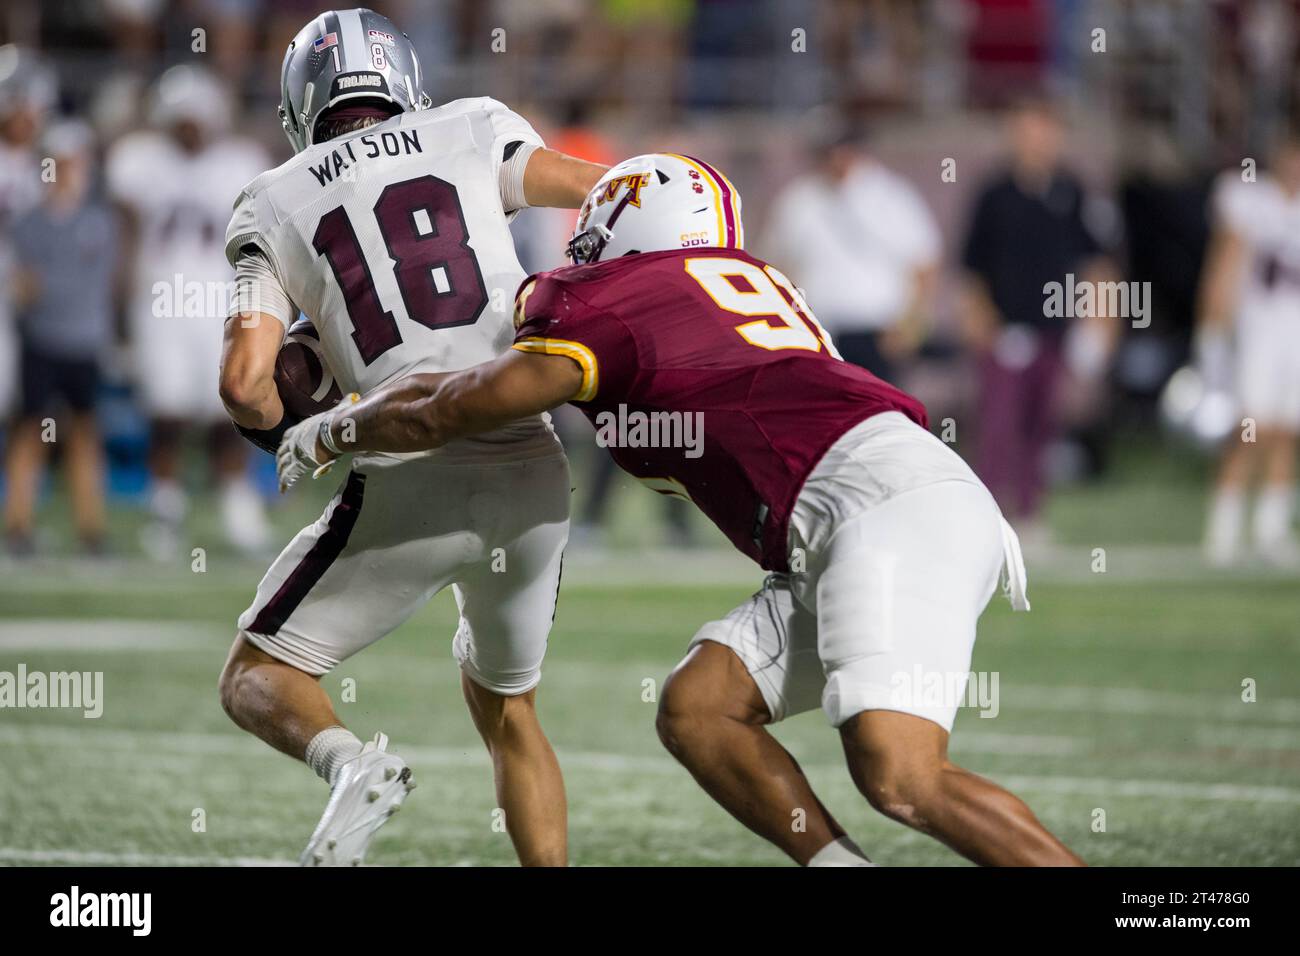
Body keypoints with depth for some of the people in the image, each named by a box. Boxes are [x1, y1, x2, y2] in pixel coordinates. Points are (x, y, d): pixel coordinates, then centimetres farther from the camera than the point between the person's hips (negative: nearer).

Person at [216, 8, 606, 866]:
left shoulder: (274, 207, 9)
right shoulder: (469, 132, 12)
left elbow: (246, 385, -1)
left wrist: (297, 439, 20)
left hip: (412, 483, -3)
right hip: (535, 478, 3)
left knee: (258, 680, 11)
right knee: (506, 706, 26)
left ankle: (349, 763, -21)